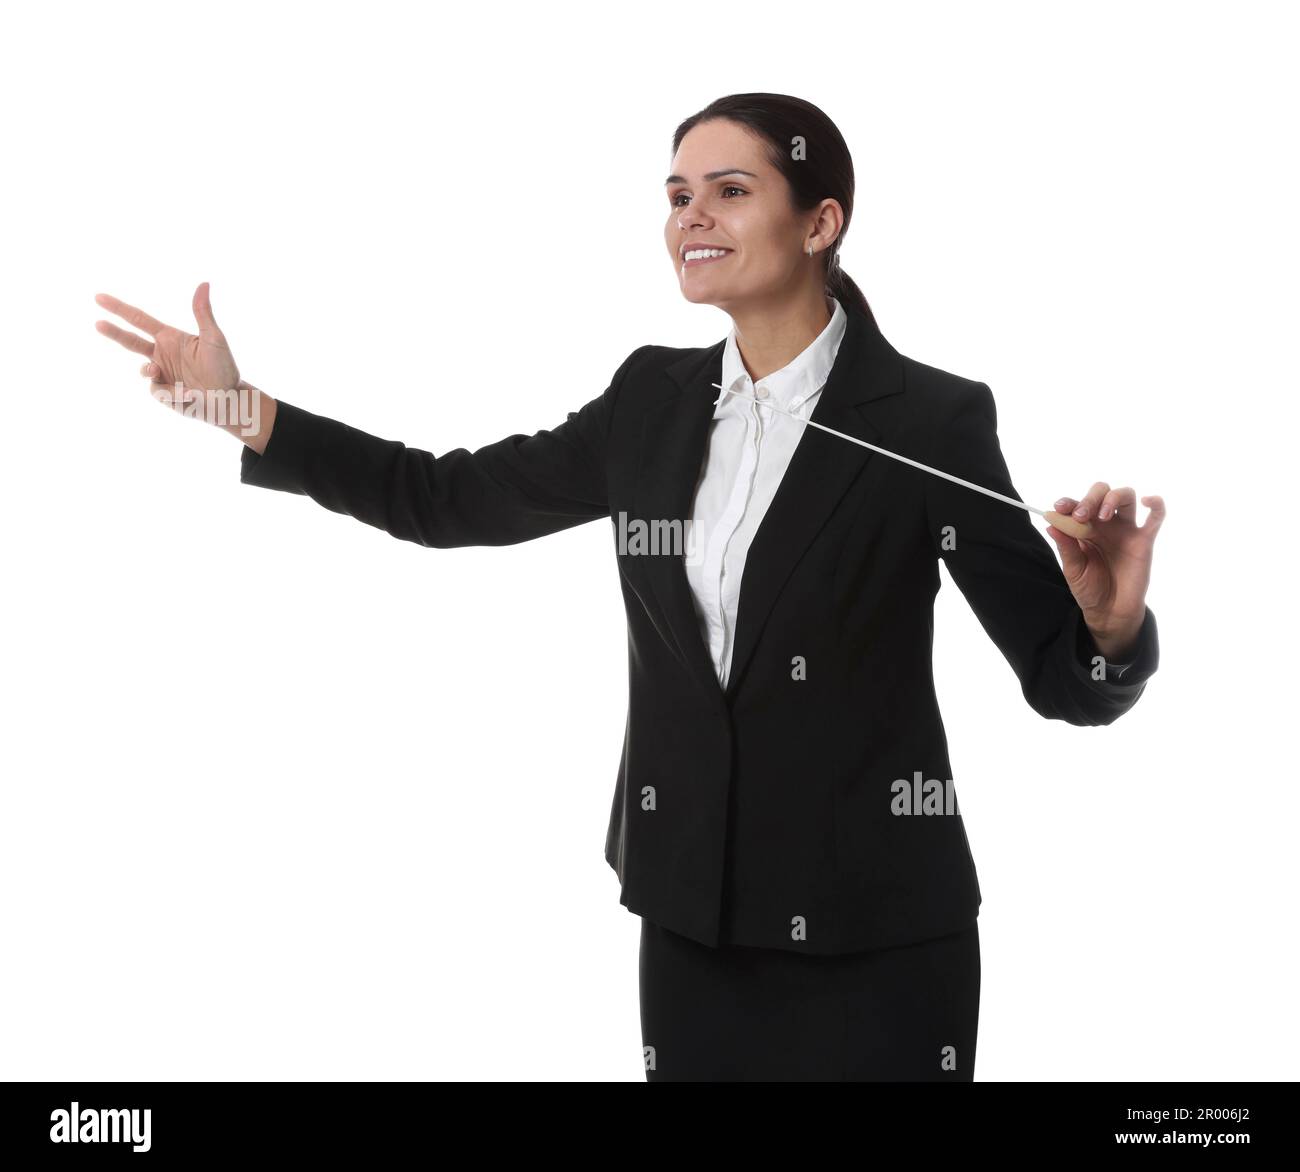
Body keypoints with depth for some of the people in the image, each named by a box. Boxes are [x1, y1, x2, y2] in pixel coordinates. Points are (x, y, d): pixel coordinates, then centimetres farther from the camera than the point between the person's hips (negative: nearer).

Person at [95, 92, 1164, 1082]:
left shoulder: (930, 418, -10)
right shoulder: (655, 399, 5)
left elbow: (1062, 677, -9)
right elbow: (454, 500, 11)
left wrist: (1113, 623, -32)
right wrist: (245, 412, 5)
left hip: (873, 940, -4)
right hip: (694, 924, 4)